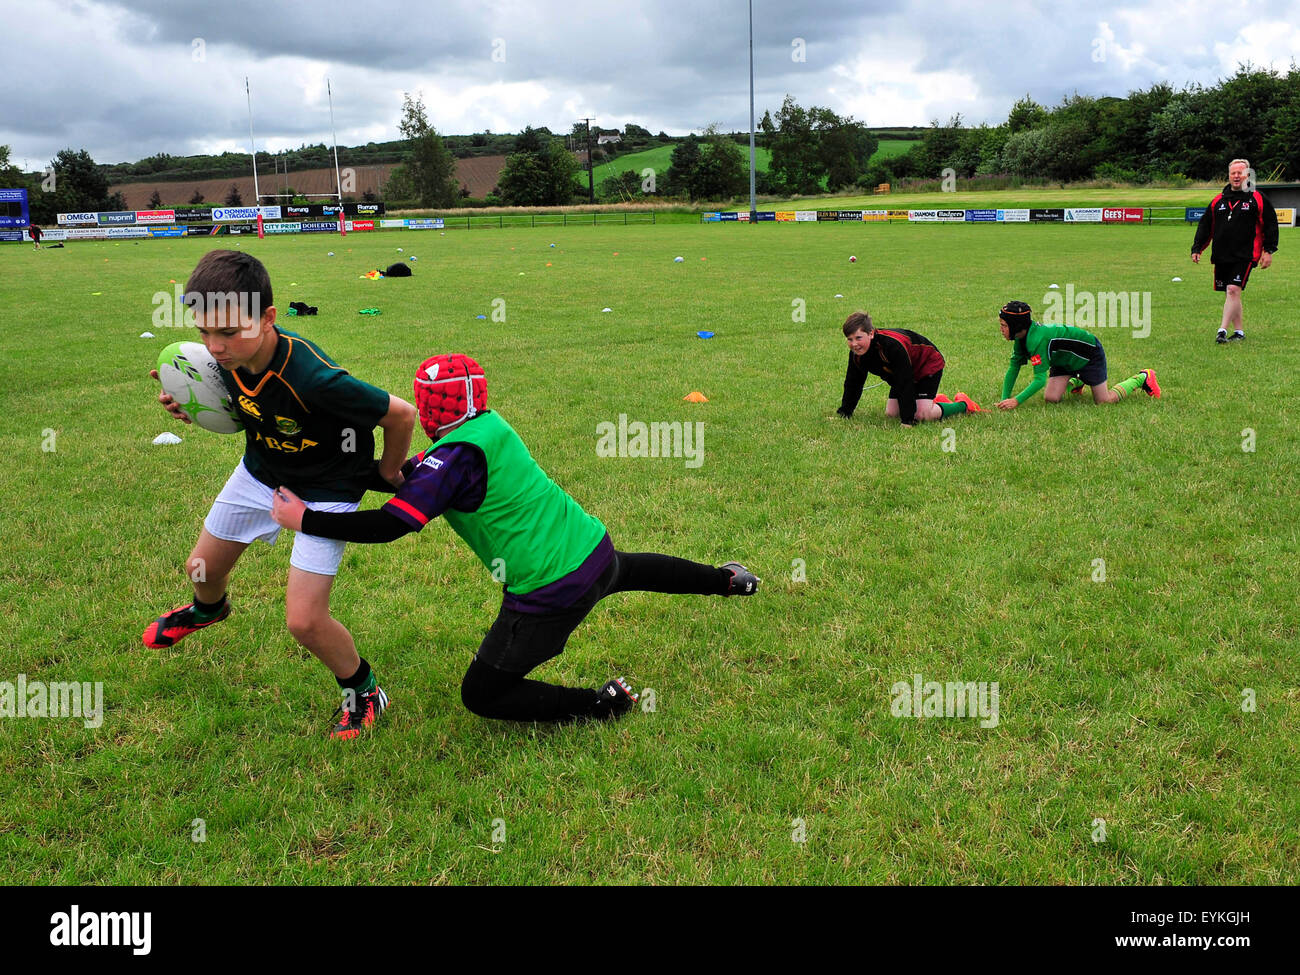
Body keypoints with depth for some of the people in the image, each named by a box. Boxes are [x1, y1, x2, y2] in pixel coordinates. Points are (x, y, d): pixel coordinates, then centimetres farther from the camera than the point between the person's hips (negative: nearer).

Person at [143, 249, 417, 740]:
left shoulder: (313, 378, -42)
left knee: (303, 620, -14)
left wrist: (387, 472, -12)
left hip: (325, 489, -7)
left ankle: (364, 693, 16)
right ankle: (207, 609, 65)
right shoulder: (230, 357, -20)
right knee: (202, 569, 25)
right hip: (260, 472, 7)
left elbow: (400, 413, -30)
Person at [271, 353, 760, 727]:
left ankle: (600, 704, 1)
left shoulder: (457, 456, -22)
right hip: (594, 549, 8)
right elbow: (413, 474, 13)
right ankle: (726, 580, 60)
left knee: (480, 695, 5)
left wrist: (305, 519, -18)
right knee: (626, 568, 42)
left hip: (550, 594, -8)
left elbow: (391, 524, -26)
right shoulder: (490, 424, 3)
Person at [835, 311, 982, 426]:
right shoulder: (856, 353, -17)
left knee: (922, 414, -21)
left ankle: (963, 404, 6)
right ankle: (935, 400, 23)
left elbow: (905, 383, -37)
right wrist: (843, 413, -4)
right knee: (890, 412, 2)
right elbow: (853, 383, -1)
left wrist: (907, 420, -36)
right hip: (904, 372, 8)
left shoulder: (893, 345, -40)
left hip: (928, 365, -8)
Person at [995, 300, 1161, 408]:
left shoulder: (1037, 339, -39)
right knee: (1051, 398, -7)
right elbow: (1013, 369, -6)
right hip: (1065, 360, 7)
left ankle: (1142, 378, 23)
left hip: (1090, 354, -7)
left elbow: (1040, 379, -39)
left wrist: (1016, 400, -44)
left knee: (1104, 401, -1)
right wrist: (1005, 400, -16)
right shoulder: (1021, 338, -12)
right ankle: (1075, 382, 26)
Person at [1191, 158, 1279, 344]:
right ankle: (1238, 331, 18)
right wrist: (1197, 249, 9)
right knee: (1229, 294, 8)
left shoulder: (1258, 199, 2)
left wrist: (1268, 251, -2)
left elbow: (1270, 224, 3)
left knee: (1234, 290, -17)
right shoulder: (1219, 200, 12)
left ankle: (1222, 330, -18)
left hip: (1245, 256, -5)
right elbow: (1205, 225, 16)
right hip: (1221, 256, 5)